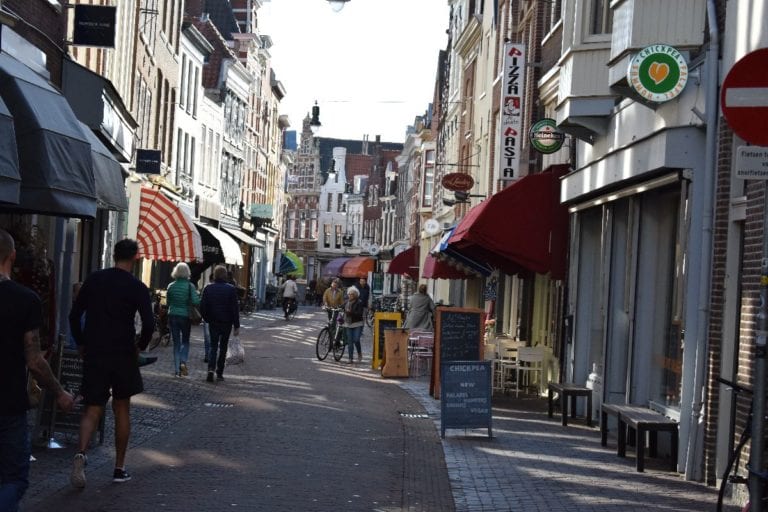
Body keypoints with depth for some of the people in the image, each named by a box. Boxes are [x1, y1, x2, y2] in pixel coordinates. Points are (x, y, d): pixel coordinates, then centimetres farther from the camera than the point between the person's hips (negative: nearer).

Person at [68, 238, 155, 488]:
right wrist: (140, 346, 3)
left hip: (93, 355, 2)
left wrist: (81, 345, 14)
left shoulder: (94, 279, 4)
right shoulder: (137, 287, -6)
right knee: (122, 409, 13)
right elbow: (148, 324, -14)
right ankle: (119, 468, 17)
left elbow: (74, 315, 6)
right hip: (123, 355, -2)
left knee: (92, 410, 4)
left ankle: (81, 453, -23)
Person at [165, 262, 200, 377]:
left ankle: (177, 369, 3)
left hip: (173, 316, 2)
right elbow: (195, 301, -17)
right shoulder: (190, 286, -9)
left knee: (176, 343, 8)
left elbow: (168, 302, 7)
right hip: (185, 316, -2)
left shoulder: (171, 286, -1)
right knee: (185, 341, 14)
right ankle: (183, 361, -11)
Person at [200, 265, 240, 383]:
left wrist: (207, 319, 13)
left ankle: (211, 369, -12)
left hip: (213, 323, 1)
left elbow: (202, 307, -2)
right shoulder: (231, 289, -8)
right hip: (226, 323, -1)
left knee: (213, 346, 10)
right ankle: (219, 373, 12)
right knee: (223, 347, 11)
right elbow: (235, 309, -8)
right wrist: (237, 326, -4)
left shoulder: (208, 288, -3)